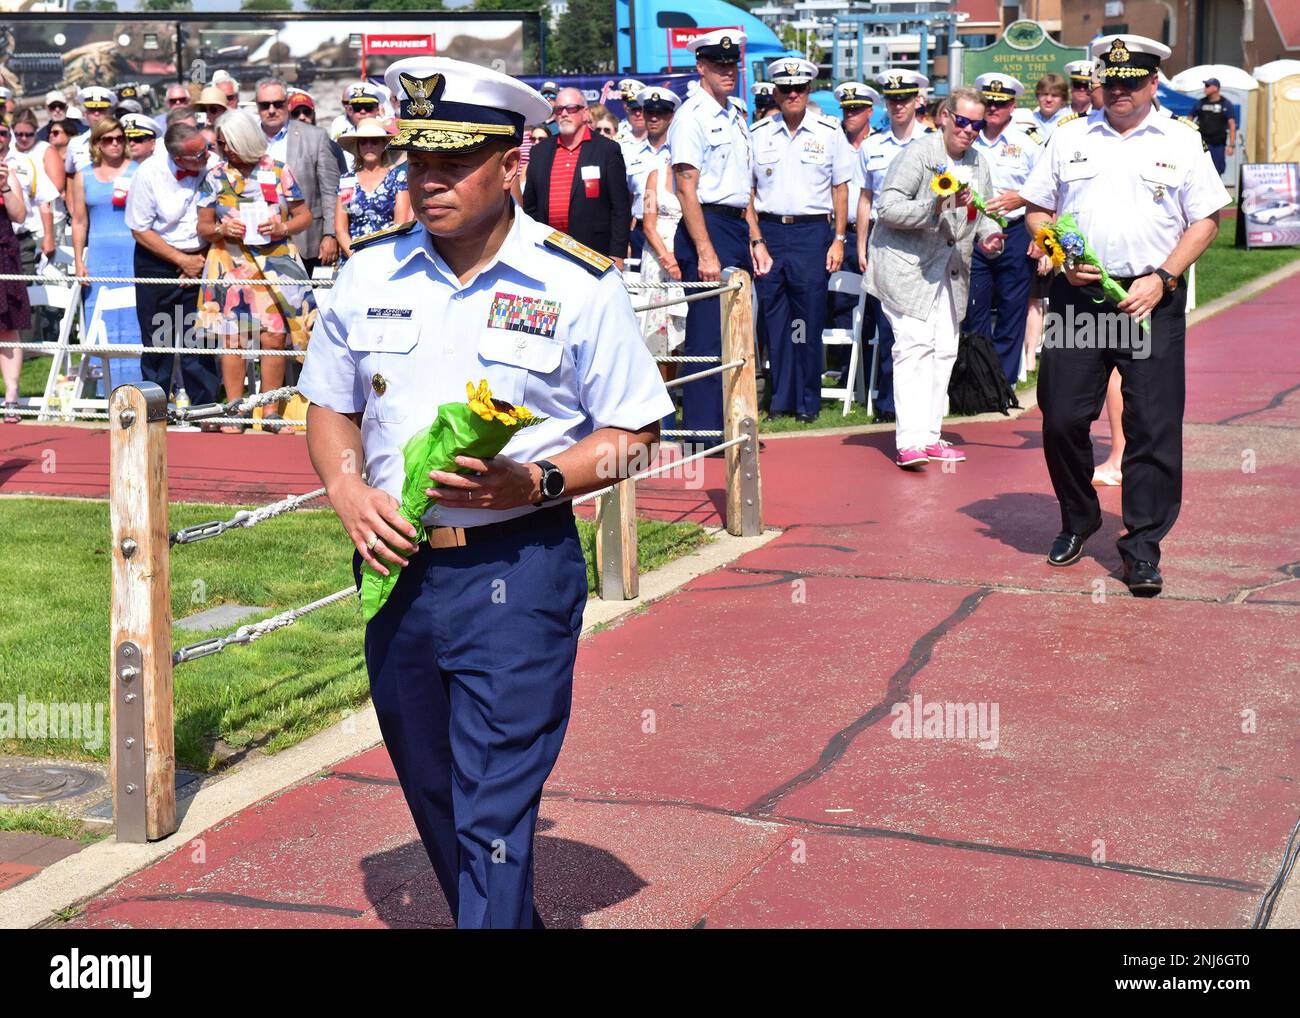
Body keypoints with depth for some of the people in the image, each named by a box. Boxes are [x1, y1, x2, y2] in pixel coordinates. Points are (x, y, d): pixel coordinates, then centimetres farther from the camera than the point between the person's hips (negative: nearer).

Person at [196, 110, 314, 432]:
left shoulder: (279, 172, 6)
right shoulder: (216, 177, 9)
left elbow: (304, 215, 10)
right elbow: (202, 227, 11)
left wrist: (283, 228, -9)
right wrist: (220, 229, -10)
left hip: (275, 263, 0)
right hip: (230, 266, 1)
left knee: (274, 338, -3)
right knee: (232, 338, -3)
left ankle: (271, 411, 6)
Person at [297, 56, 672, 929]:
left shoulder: (579, 284, -7)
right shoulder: (370, 272, 5)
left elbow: (633, 437, -3)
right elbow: (331, 408, 15)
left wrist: (536, 481, -19)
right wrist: (349, 494, -5)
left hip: (518, 570, -5)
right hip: (397, 565, 5)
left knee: (495, 807, -6)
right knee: (432, 795, 18)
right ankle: (512, 919, 40)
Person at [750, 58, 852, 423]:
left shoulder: (830, 133, 5)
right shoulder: (758, 134, 8)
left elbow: (840, 189, 7)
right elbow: (748, 191, 10)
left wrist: (838, 240, 1)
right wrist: (754, 239, 1)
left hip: (813, 231, -2)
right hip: (769, 231, 2)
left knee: (809, 321, -2)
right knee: (775, 320, 3)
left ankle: (808, 401, 9)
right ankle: (781, 398, 13)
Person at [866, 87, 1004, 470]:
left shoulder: (979, 164, 13)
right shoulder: (917, 154, -10)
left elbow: (984, 213, 24)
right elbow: (887, 208, -17)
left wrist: (989, 235, 2)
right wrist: (934, 207, -27)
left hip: (952, 272, 8)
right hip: (907, 266, -8)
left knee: (944, 351, 7)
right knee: (914, 346, -15)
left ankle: (930, 437, 13)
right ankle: (910, 442, -19)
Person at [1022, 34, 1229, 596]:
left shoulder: (1181, 143, 6)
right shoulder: (1070, 139, 12)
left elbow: (1205, 221, 4)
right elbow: (1038, 210, 14)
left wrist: (1160, 279, -8)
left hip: (1152, 297, -2)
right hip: (1077, 294, 2)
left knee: (1154, 426, -3)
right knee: (1062, 417, 2)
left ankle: (1143, 547, 6)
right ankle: (1077, 519, 25)